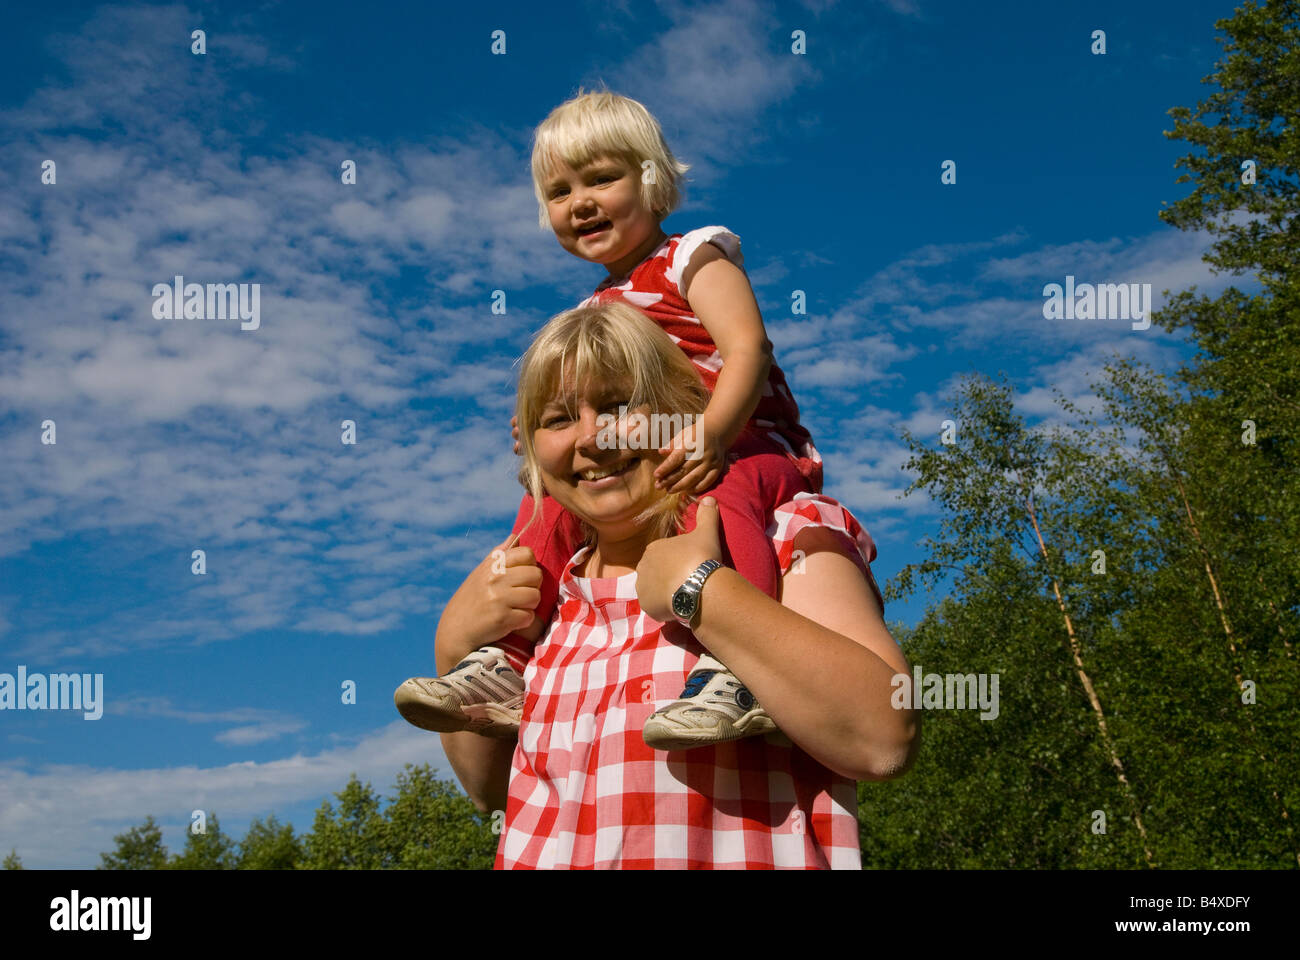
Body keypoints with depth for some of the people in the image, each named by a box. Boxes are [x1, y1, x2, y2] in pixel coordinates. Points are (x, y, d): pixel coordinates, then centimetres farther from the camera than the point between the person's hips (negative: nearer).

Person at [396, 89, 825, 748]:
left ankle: (730, 672, -54)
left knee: (719, 490, -39)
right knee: (551, 505, 0)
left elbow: (748, 346, -17)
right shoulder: (598, 310, 21)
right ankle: (503, 663, -1)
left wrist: (712, 433, -33)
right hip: (648, 477, 8)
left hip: (750, 454, -8)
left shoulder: (695, 258, -1)